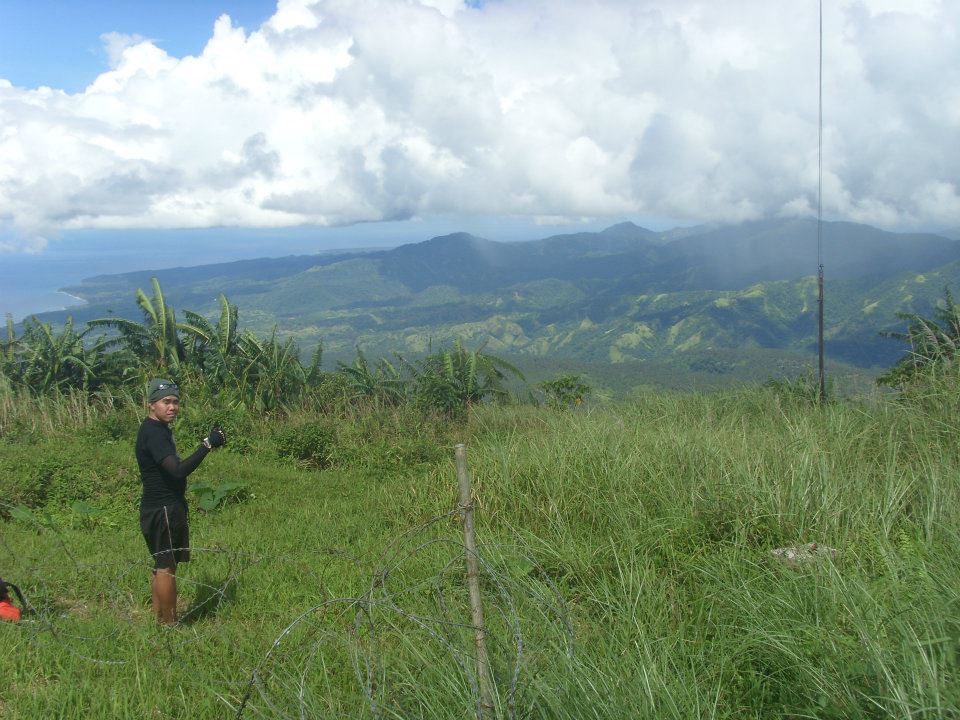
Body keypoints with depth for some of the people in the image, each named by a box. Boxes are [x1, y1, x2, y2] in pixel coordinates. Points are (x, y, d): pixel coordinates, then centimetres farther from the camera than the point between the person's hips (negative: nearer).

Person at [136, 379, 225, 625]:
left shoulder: (158, 429, 14)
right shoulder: (153, 433, -19)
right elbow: (178, 470, -30)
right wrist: (208, 445, -29)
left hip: (159, 509, 11)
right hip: (164, 509, -11)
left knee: (162, 566, 16)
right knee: (167, 567, -4)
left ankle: (160, 620, 24)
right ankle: (169, 625, 2)